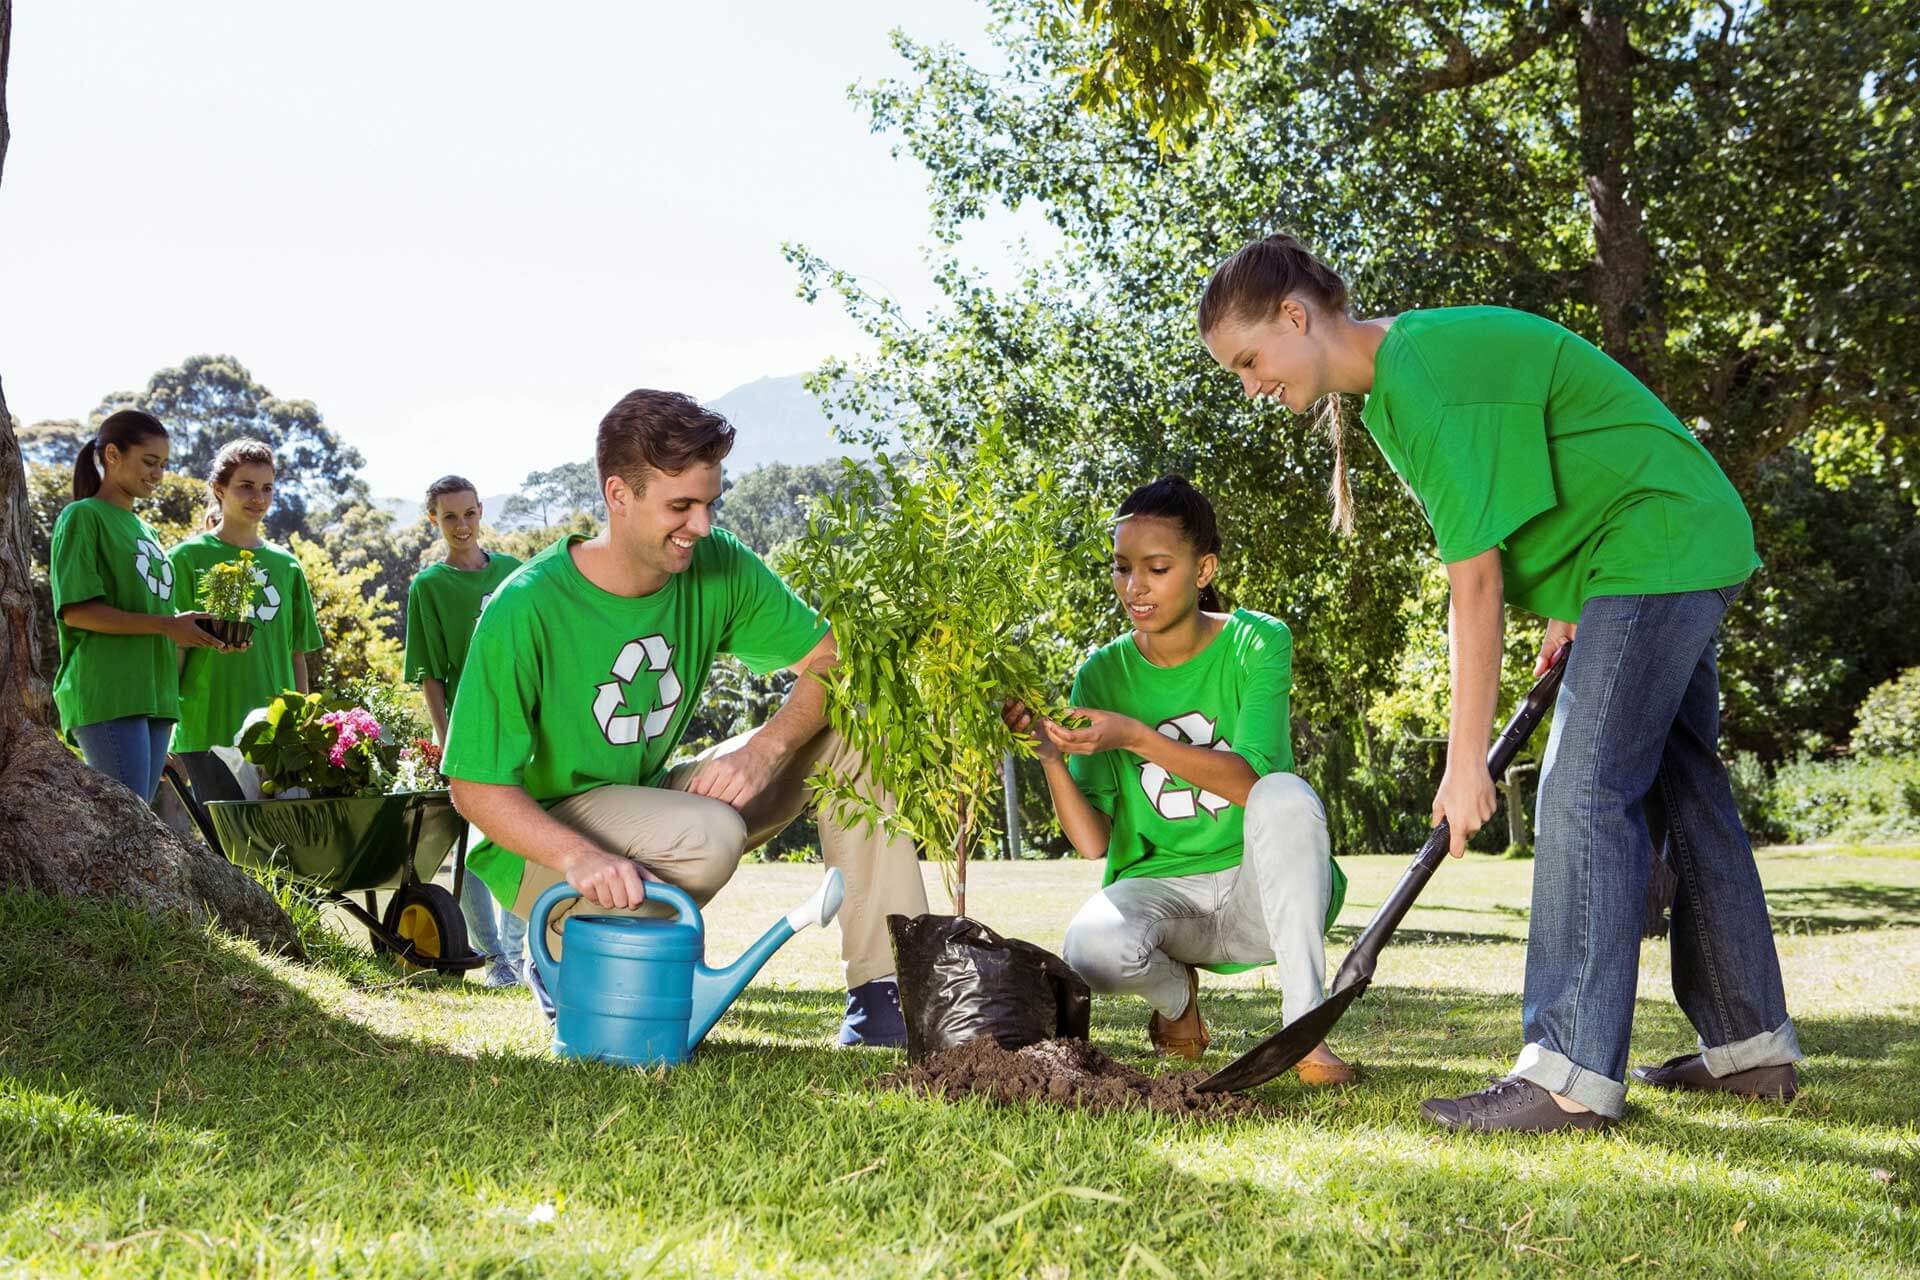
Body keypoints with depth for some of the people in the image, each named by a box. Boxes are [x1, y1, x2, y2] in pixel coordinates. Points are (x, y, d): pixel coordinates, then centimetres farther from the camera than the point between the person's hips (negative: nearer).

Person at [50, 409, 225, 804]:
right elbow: (76, 611, -12)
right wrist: (166, 625, -15)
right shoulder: (83, 517, -2)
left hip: (154, 695, 8)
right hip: (107, 695, -8)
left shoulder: (144, 530, 22)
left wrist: (201, 633, 5)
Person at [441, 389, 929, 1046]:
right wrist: (581, 856, -39)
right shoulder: (527, 610, -23)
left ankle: (883, 991, -11)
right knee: (706, 835, -36)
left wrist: (766, 747, -24)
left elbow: (833, 660, -5)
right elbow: (476, 787, -22)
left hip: (651, 798, 6)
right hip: (543, 842, -6)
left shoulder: (717, 567, -8)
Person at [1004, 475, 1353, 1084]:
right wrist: (1050, 756, -22)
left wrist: (1135, 737, -30)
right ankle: (1176, 996, 7)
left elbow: (1251, 781, -21)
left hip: (1260, 891, -2)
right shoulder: (1103, 673, 1)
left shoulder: (1257, 643, -6)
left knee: (1287, 795, -33)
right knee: (1093, 947, -31)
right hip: (1160, 889, 2)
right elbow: (1093, 842, -5)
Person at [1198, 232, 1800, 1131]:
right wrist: (1563, 605, 10)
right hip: (1679, 552, 11)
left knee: (1585, 795, -17)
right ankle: (1751, 1047, 20)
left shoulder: (1429, 380, -25)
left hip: (1655, 547, -11)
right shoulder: (1395, 370, 7)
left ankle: (1571, 1074, -19)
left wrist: (1466, 761, -21)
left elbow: (1475, 578, -25)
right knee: (1681, 787, 13)